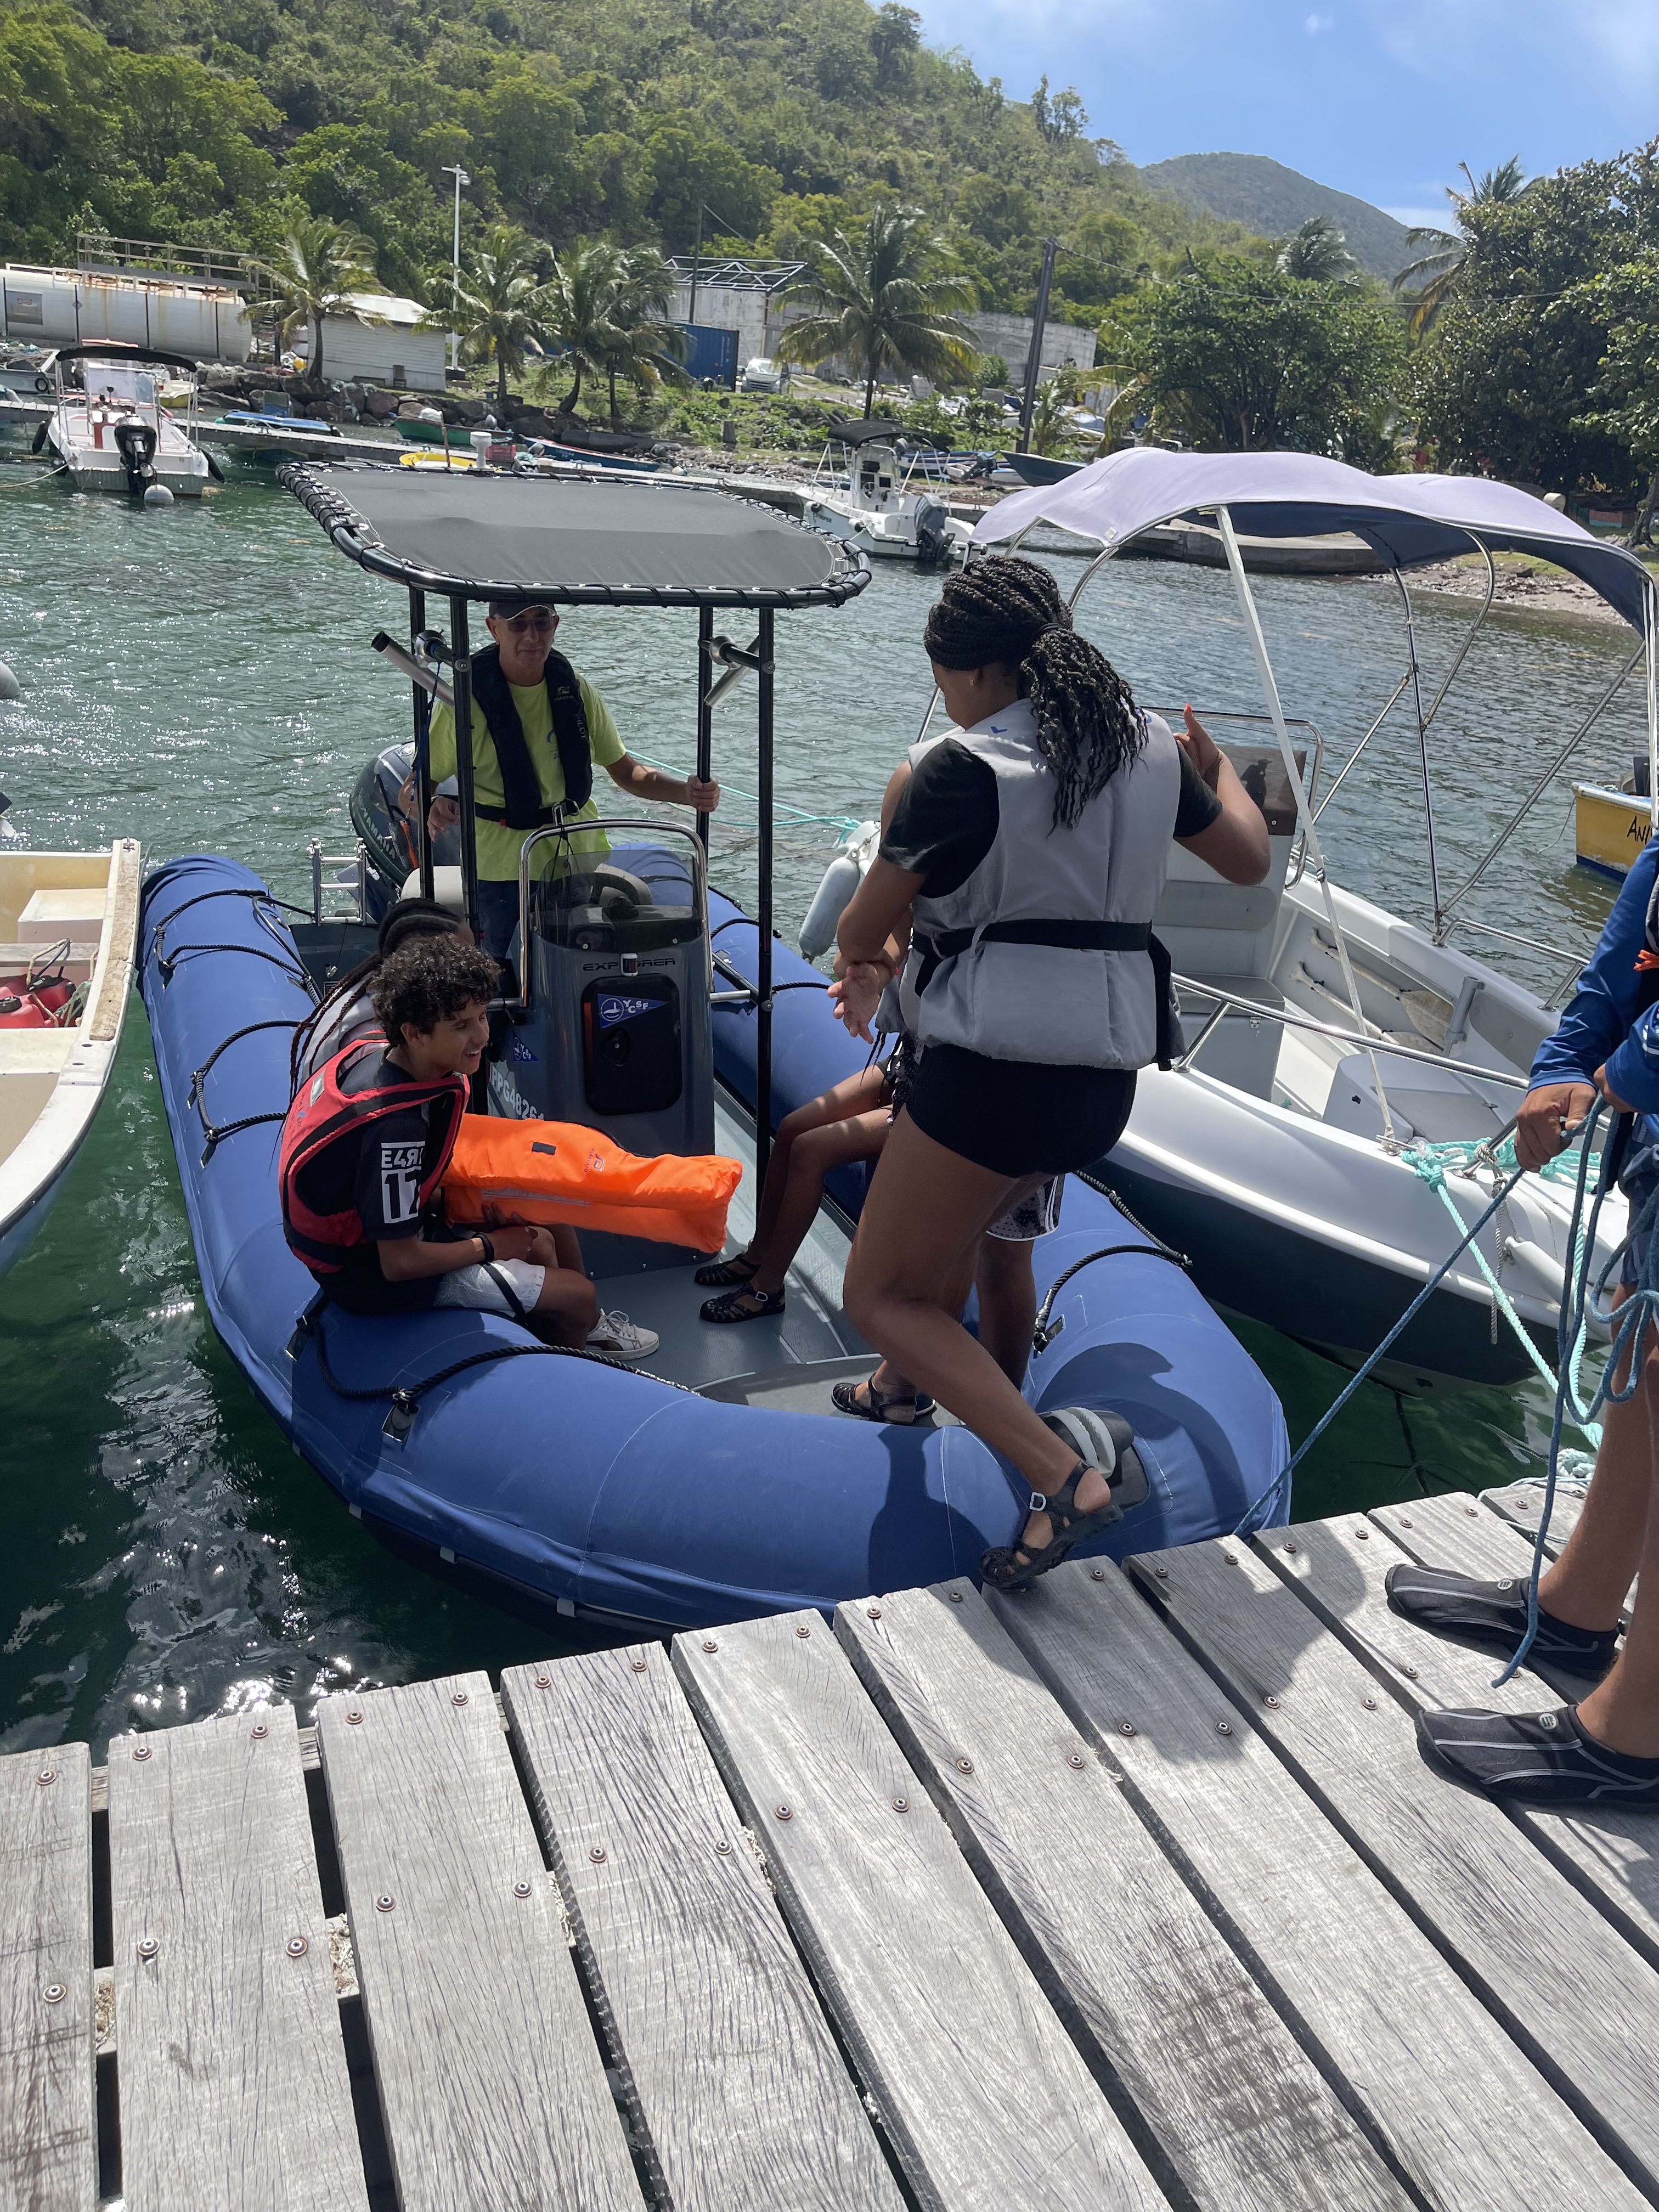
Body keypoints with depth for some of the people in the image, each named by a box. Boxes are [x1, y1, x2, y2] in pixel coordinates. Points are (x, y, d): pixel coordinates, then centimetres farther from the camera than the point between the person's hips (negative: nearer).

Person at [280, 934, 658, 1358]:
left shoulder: (374, 1051, -10)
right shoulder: (396, 1124, -36)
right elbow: (400, 1262, -28)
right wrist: (489, 1246, -12)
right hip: (373, 1272, -9)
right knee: (578, 1295, -5)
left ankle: (585, 1327, 38)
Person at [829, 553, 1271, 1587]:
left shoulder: (963, 770, -12)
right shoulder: (1148, 746, 8)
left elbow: (862, 927, -3)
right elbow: (1249, 858, 23)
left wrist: (865, 962, 21)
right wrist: (1218, 766, 42)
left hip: (996, 1069, -8)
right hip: (1105, 1081, 9)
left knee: (882, 1295, 3)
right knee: (946, 1227, 33)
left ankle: (1063, 1478, -8)